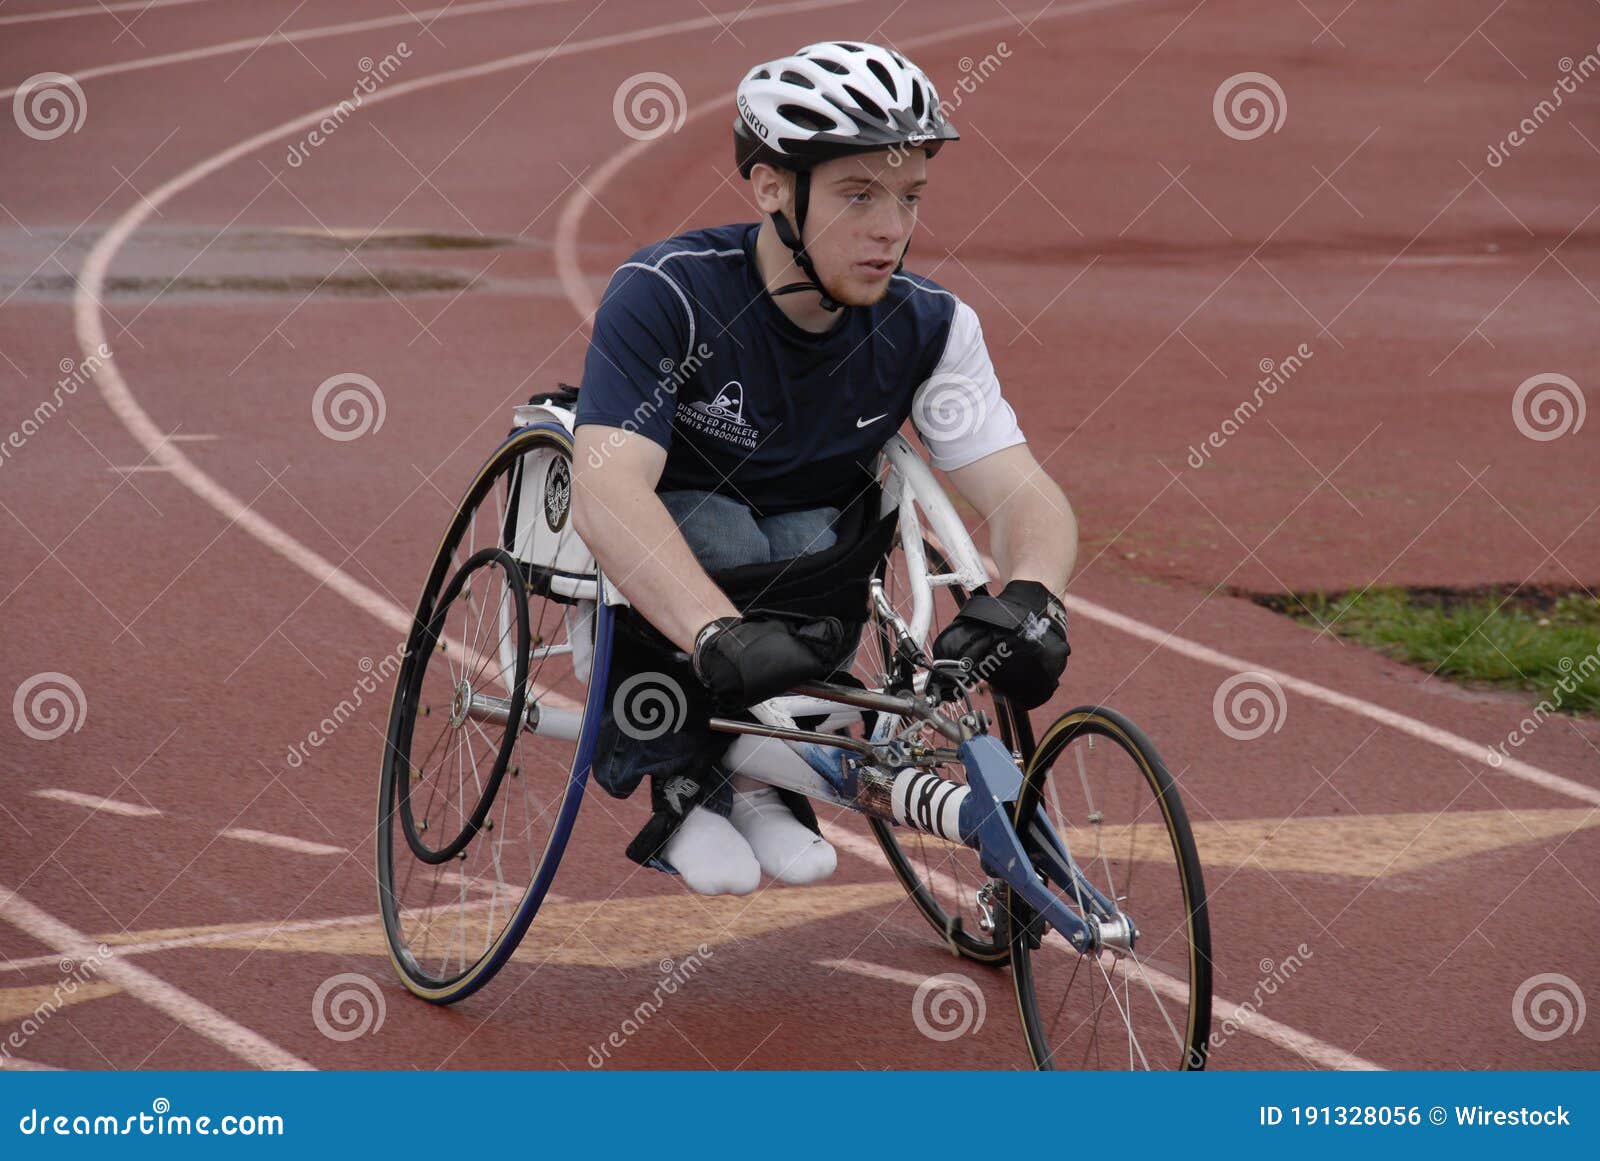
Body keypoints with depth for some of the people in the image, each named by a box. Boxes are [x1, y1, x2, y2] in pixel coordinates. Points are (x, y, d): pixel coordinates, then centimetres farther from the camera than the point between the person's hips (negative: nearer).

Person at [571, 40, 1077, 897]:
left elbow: (1021, 492, -21)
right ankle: (681, 784, -15)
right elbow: (606, 492, -40)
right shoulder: (666, 295, -26)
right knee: (705, 527, -36)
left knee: (834, 532, -32)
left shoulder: (929, 326, -14)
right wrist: (720, 634, -56)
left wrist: (1030, 594, -46)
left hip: (805, 569, 3)